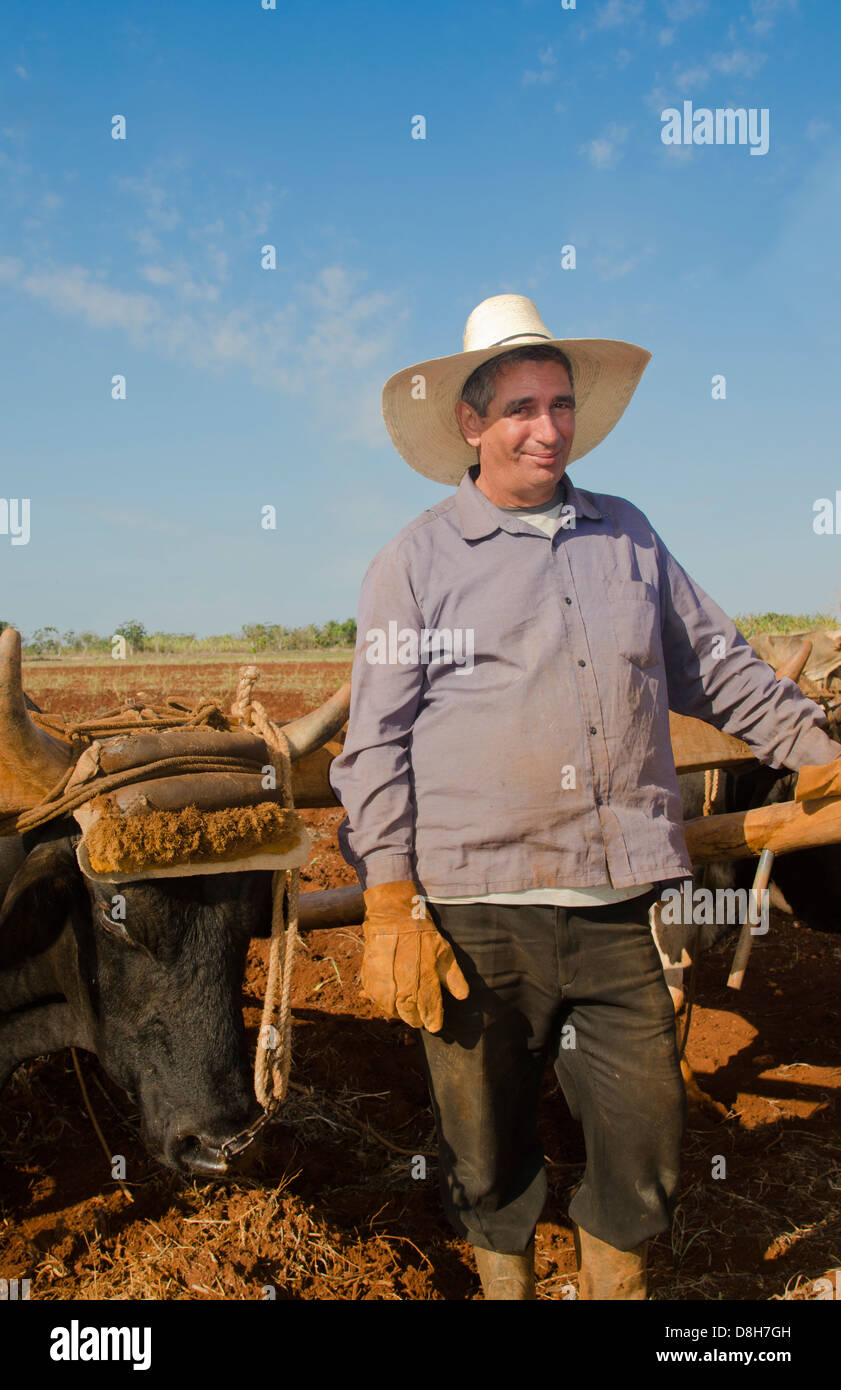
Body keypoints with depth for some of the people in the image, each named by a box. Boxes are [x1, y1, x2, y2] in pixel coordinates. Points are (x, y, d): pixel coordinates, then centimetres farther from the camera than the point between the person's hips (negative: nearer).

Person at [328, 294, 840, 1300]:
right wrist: (392, 909, -8)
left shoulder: (628, 535, 13)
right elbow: (376, 743, -2)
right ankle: (503, 1280, 39)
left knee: (646, 1150, 11)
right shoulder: (414, 562, 2)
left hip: (624, 907, 3)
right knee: (487, 1153, 13)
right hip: (479, 911, -2)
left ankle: (616, 1280, 37)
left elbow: (717, 666, 20)